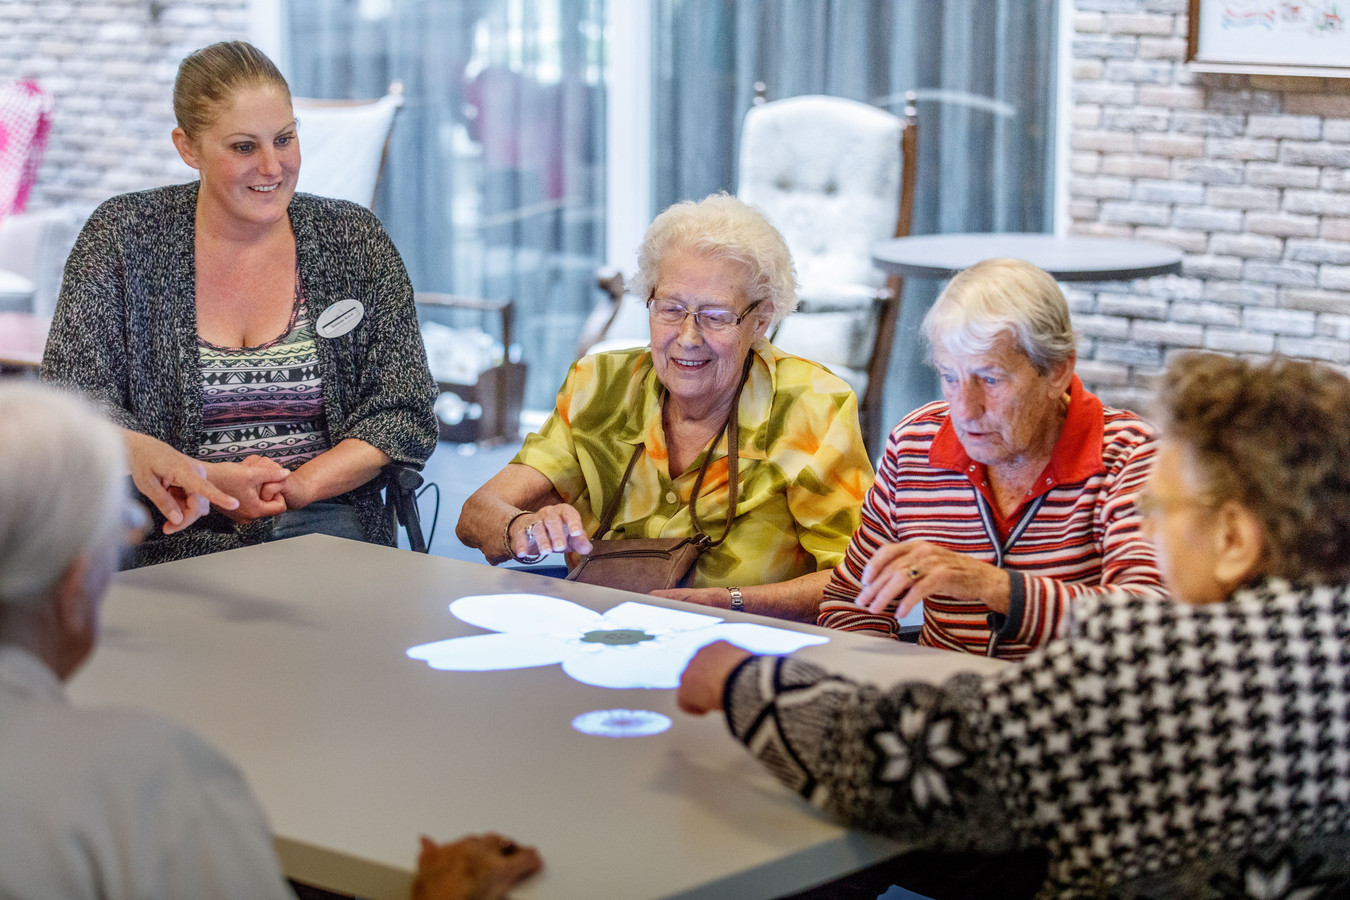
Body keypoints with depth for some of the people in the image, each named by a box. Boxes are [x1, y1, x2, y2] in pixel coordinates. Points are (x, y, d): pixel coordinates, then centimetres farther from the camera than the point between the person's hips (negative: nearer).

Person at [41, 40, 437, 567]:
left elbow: (404, 412, 2)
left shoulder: (354, 239, 7)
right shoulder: (123, 237, 4)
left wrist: (288, 489, -14)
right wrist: (143, 454, -27)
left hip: (327, 527, 2)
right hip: (171, 545, -1)